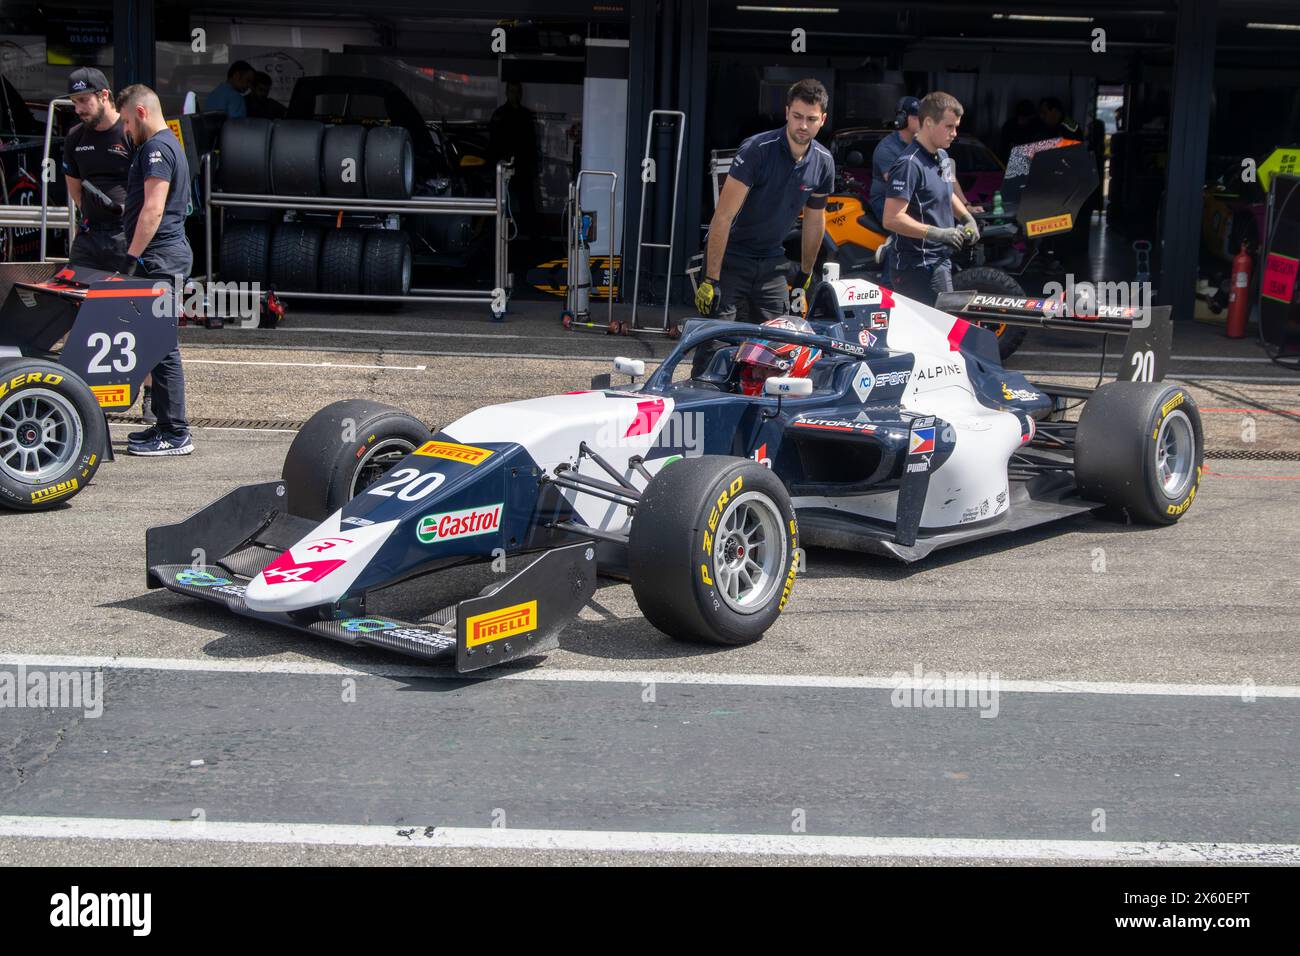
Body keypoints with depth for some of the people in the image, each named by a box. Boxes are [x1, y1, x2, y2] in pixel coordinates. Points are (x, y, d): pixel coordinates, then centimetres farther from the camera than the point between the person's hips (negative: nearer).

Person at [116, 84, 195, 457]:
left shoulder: (157, 148, -12)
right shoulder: (165, 144, 21)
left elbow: (153, 208, -20)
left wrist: (132, 258, -20)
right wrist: (135, 256, 22)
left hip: (160, 258, -10)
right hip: (164, 256, 10)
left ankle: (175, 434, -6)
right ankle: (167, 425, 18)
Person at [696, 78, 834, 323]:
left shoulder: (823, 163, -2)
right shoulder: (756, 150, -20)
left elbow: (814, 221, 15)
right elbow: (723, 216, -21)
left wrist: (805, 275, 20)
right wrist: (710, 279, -24)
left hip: (771, 263, 5)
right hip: (730, 258, -5)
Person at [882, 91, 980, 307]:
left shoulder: (942, 157, 12)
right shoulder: (910, 165, -19)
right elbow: (892, 219, -25)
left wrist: (967, 218, 13)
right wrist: (938, 234, -27)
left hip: (940, 260, 10)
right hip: (918, 267, -10)